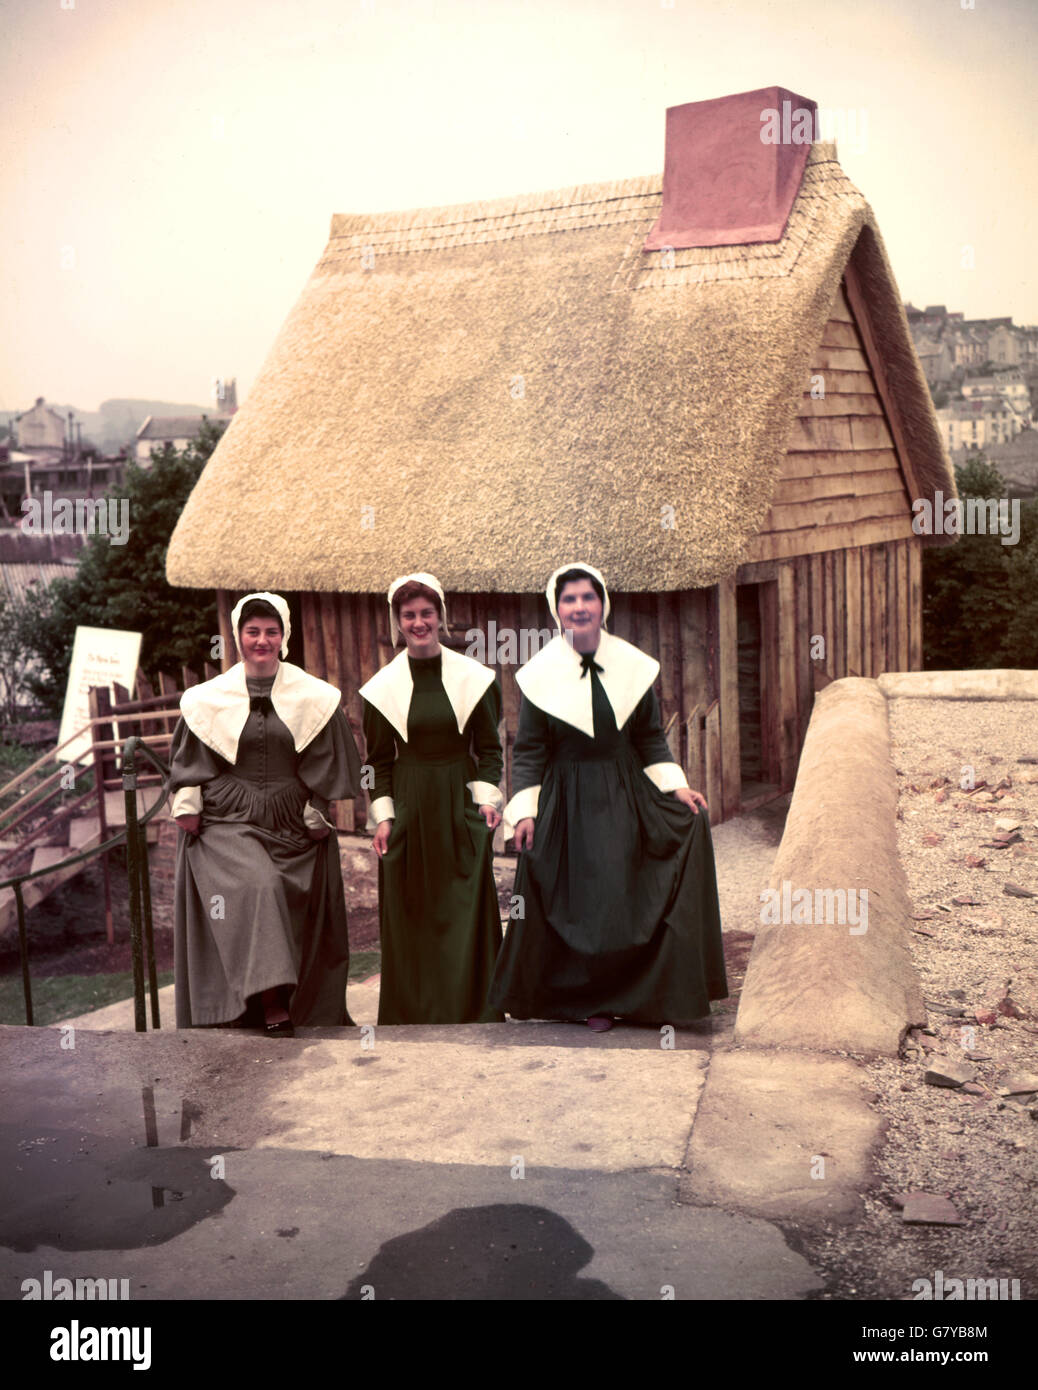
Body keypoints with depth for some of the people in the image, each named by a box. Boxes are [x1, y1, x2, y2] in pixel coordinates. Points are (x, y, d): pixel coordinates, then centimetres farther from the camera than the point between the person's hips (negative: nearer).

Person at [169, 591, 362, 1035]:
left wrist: (318, 813, 2)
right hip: (229, 824, -1)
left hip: (293, 827, 2)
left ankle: (298, 1009, 19)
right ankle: (274, 1006, -27)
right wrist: (188, 807, -2)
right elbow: (190, 762, 8)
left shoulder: (314, 697, 4)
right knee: (258, 887, -25)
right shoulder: (209, 699, 4)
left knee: (294, 916, 2)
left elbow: (330, 765, 7)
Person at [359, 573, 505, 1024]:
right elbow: (379, 759, 6)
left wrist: (488, 797, -6)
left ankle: (472, 1011, 12)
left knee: (467, 909, 0)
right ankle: (413, 1012, 14)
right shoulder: (383, 686, 3)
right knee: (409, 911, 3)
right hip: (408, 807, 0)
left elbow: (489, 747, 5)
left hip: (460, 804, 0)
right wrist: (382, 815, -2)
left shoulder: (473, 677, 2)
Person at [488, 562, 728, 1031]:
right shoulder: (540, 673, -3)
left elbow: (650, 737, 9)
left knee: (623, 899, 1)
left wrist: (675, 786, -1)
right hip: (567, 803, -2)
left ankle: (615, 997, 16)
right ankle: (590, 1001, 15)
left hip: (625, 797, 2)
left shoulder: (634, 666, 3)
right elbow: (529, 750, -1)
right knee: (577, 900, 0)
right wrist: (524, 811, -9)